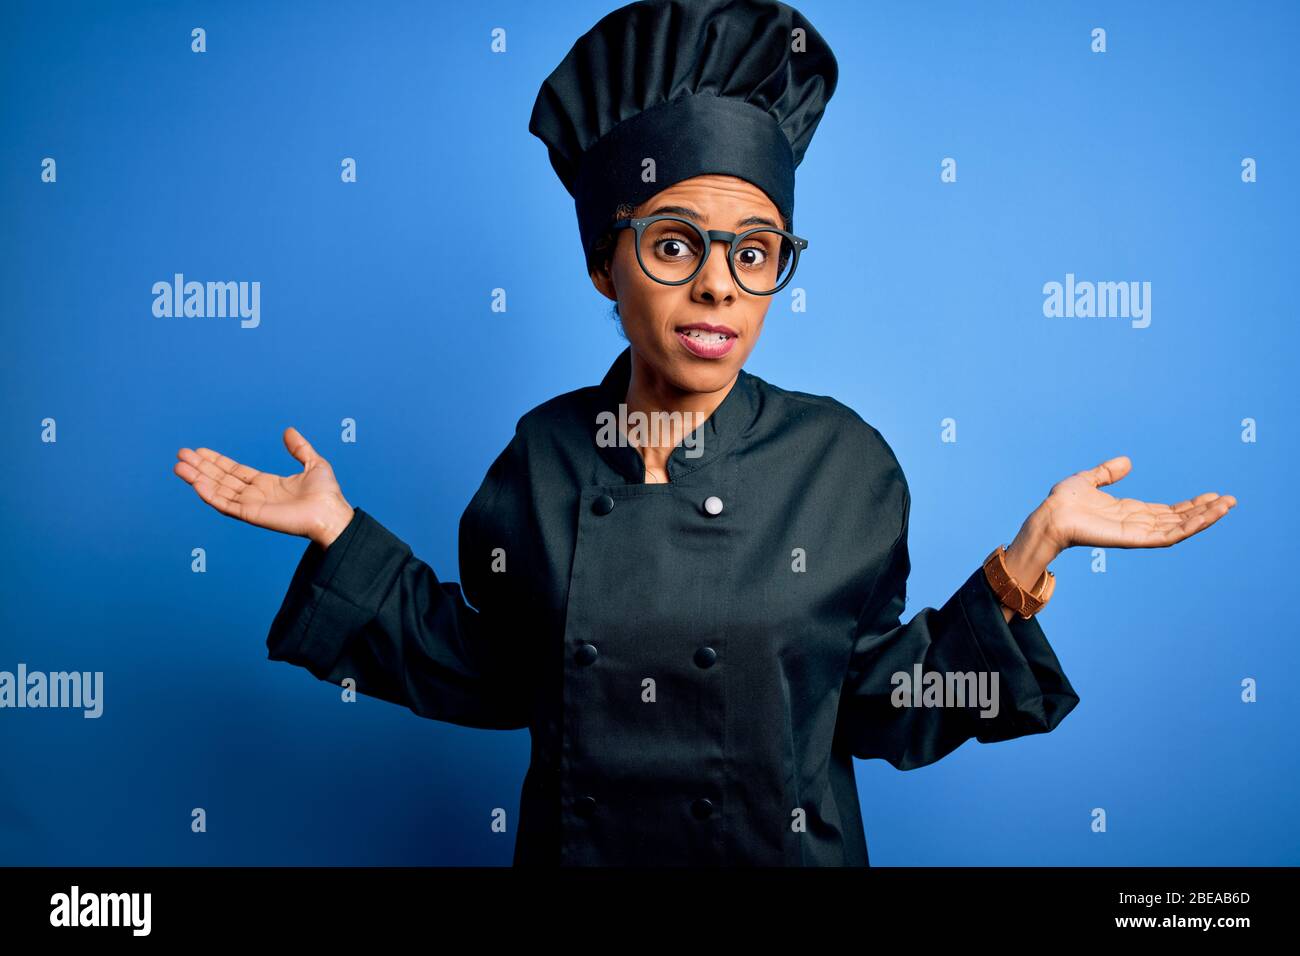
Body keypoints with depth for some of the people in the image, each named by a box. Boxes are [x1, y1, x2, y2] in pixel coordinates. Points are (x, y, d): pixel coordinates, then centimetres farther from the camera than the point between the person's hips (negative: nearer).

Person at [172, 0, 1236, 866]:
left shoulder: (840, 458, -13)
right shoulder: (542, 455, -9)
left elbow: (881, 708, -8)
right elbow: (487, 675, -2)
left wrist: (1025, 562, -18)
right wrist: (340, 533, -7)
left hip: (785, 844, -1)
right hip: (575, 840, 1)